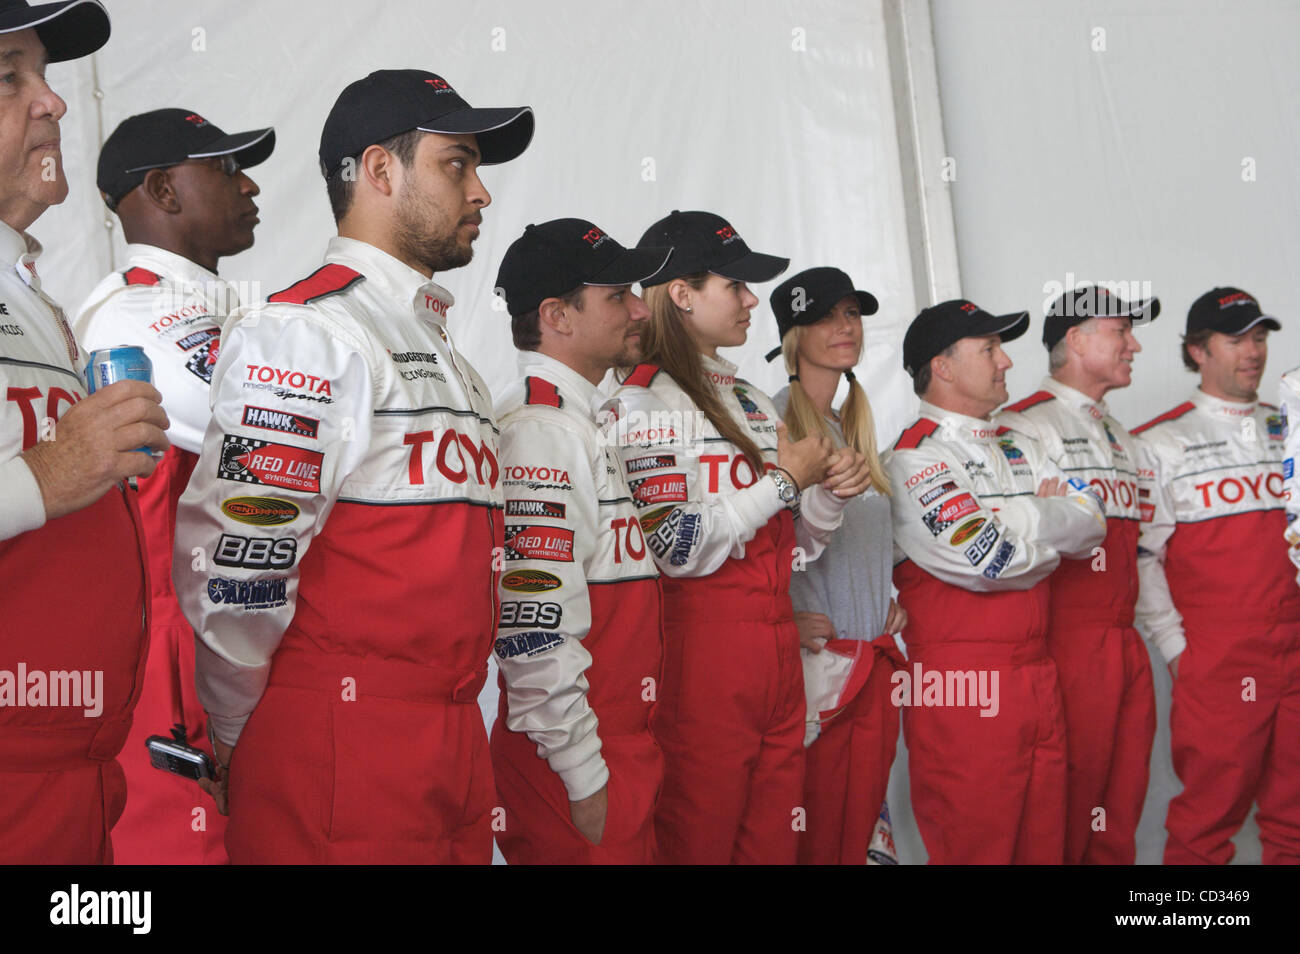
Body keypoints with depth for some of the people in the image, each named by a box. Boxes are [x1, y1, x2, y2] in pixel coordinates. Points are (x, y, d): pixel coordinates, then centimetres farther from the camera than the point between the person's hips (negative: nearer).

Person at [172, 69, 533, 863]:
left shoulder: (444, 353, 18)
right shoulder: (304, 331, -11)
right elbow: (231, 573, -18)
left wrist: (460, 730, 17)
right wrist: (245, 750, -7)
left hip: (458, 749, 8)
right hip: (338, 765, -8)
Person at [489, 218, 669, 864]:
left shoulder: (577, 424, 15)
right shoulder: (540, 430, -17)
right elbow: (535, 632, -25)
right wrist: (586, 780, -19)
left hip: (619, 752, 10)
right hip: (579, 767, -10)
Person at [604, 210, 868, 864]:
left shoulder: (750, 400, 17)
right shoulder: (645, 398, -8)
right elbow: (677, 548, -19)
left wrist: (830, 494, -1)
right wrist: (786, 479, -10)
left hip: (776, 650, 8)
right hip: (698, 655, -7)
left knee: (775, 842, 13)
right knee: (697, 844, 3)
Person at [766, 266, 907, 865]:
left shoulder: (857, 428, 17)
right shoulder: (770, 423, -8)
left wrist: (894, 597, 13)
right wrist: (783, 618, -18)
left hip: (875, 663, 7)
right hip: (813, 656, -7)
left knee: (859, 826, 12)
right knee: (810, 837, -1)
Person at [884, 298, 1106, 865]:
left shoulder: (1019, 451, 18)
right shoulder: (914, 459, -9)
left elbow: (1092, 525, 7)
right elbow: (990, 561, -19)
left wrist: (1017, 522, -10)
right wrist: (1044, 521, 0)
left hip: (1039, 680, 8)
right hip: (960, 690, -8)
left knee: (1044, 844, 13)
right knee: (971, 847, 0)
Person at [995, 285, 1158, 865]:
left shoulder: (1121, 439, 21)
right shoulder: (1022, 426, -7)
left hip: (1127, 644, 8)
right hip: (1067, 644, -8)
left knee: (1122, 809, 12)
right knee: (1064, 820, -2)